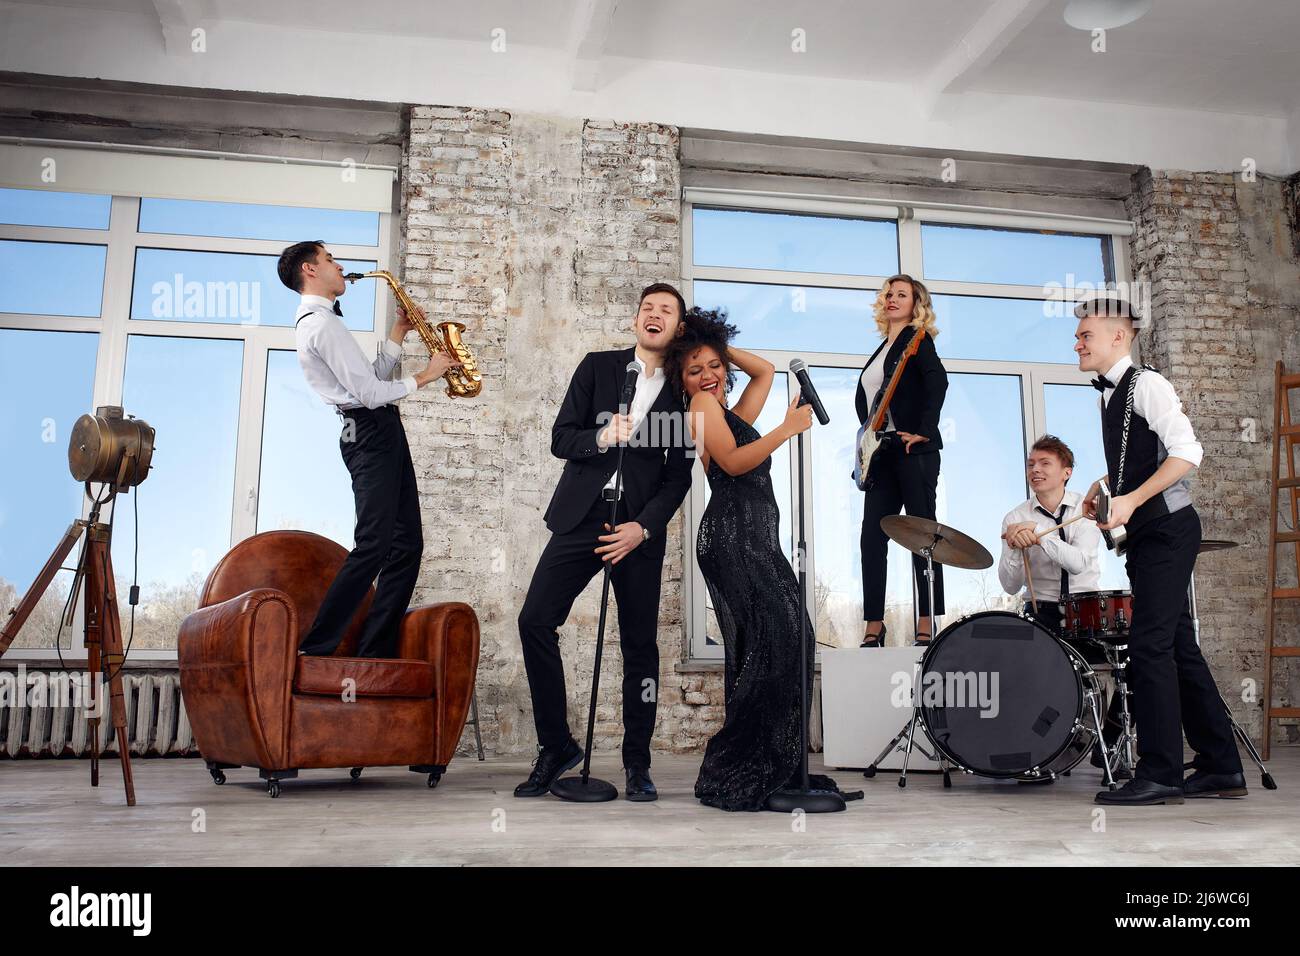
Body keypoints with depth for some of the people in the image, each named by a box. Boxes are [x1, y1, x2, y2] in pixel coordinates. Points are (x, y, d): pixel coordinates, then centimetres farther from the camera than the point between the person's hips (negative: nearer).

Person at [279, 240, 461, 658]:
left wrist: (398, 334, 18)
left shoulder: (318, 321, 23)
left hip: (381, 433, 11)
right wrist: (424, 377, -4)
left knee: (406, 543, 7)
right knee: (373, 545, -14)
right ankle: (314, 649, -9)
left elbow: (370, 380, 20)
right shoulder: (322, 323, -10)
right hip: (371, 432, -11)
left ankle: (376, 652, 8)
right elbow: (370, 393, -16)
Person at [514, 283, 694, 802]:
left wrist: (643, 527, -10)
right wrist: (602, 437, -17)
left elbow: (678, 475, 3)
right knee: (535, 621, -8)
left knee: (640, 645, 2)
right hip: (580, 517, 1)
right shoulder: (597, 366, 9)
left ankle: (637, 763, 16)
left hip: (640, 527, -1)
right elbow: (560, 438, 4)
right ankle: (556, 746, 7)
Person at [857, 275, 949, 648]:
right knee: (872, 535, 2)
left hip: (912, 450, -8)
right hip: (882, 453, 8)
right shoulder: (883, 347, 23)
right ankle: (874, 627, 6)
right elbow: (864, 396, 29)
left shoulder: (917, 339, 0)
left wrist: (923, 432, -23)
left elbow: (938, 381, -17)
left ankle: (927, 625, -4)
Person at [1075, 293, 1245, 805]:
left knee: (1150, 646, -11)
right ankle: (1220, 768, 20)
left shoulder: (1145, 383, -10)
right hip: (1146, 534, 10)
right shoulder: (1111, 395, 16)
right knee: (1177, 647, 12)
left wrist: (1130, 501, -26)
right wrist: (1103, 486, 10)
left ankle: (1159, 773, -5)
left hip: (1168, 528, -10)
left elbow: (1187, 451, -21)